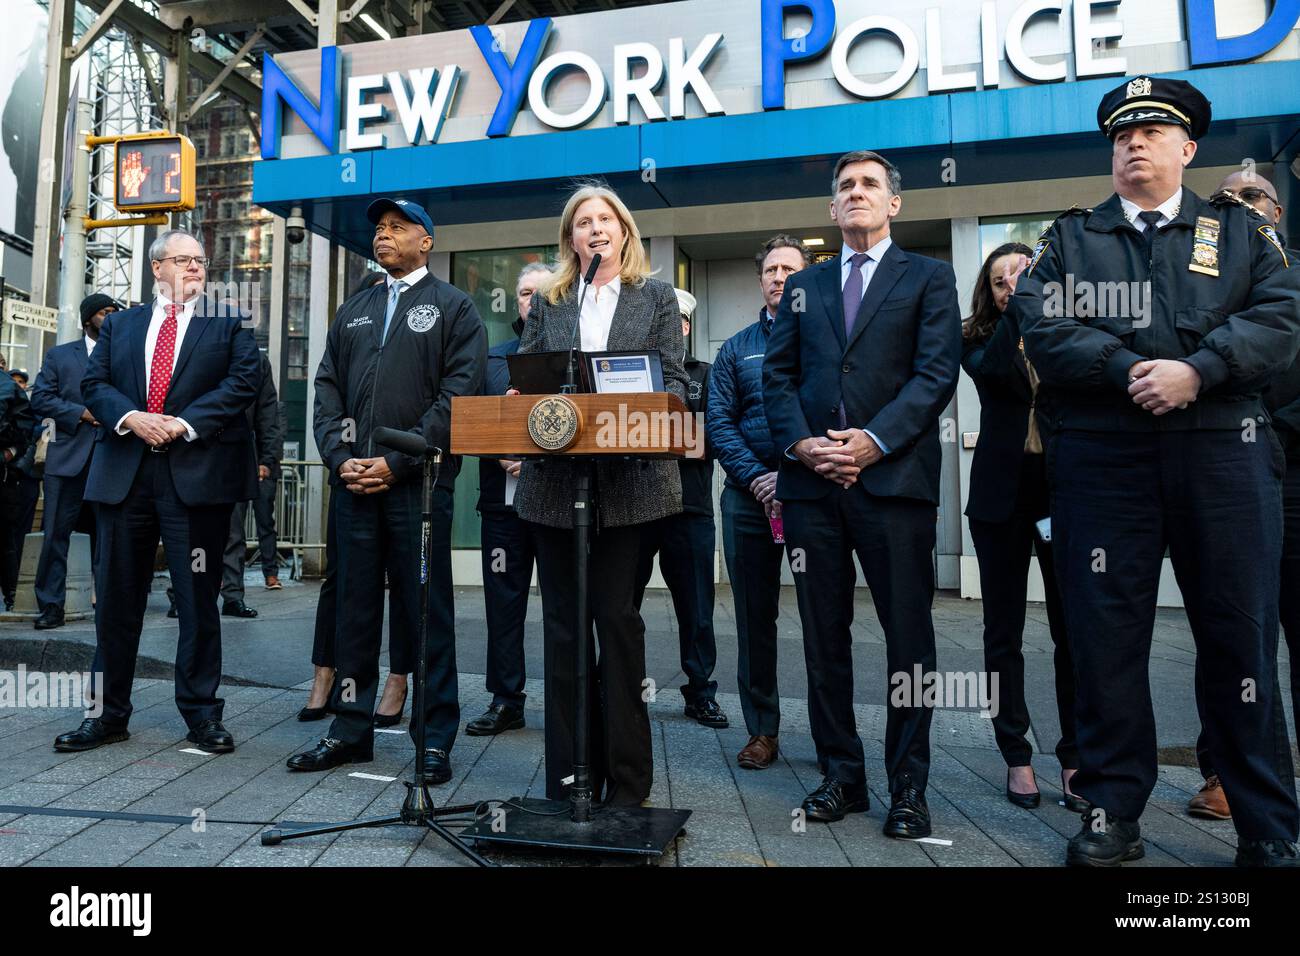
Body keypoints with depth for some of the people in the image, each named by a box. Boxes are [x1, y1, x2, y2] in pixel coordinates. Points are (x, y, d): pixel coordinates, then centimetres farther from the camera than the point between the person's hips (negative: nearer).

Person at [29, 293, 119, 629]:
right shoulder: (59, 356, 11)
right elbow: (41, 399, 3)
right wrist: (82, 413, -10)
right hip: (69, 459, -1)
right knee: (57, 534, -1)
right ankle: (51, 606, 6)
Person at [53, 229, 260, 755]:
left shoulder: (228, 326, 9)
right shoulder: (119, 325, 18)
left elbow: (241, 381, -5)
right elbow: (94, 382, 8)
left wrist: (184, 423, -14)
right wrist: (130, 417, -11)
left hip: (197, 472, -3)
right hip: (123, 473, 3)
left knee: (198, 597, 1)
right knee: (116, 597, 8)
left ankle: (201, 712, 12)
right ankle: (110, 712, 19)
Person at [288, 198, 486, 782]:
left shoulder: (454, 308, 3)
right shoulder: (352, 312, 21)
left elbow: (458, 394, -8)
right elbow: (327, 389, 16)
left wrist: (396, 462, -13)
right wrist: (340, 457, -2)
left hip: (418, 482, -5)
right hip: (354, 481, 5)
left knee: (424, 611, 0)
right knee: (355, 607, 10)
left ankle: (434, 739, 9)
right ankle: (351, 729, 22)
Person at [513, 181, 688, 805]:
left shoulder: (656, 297, 11)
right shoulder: (547, 304, 16)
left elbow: (672, 380, 3)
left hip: (627, 479, -2)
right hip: (554, 479, 3)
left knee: (617, 618, -1)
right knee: (563, 623, 6)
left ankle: (626, 779, 11)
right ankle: (567, 777, 17)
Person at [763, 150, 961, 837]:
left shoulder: (928, 277, 11)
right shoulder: (803, 286, 20)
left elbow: (937, 372, -2)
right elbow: (777, 375, 12)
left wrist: (874, 439, -13)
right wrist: (799, 442, -6)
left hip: (894, 477, -3)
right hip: (811, 481, 3)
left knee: (908, 638, 1)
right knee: (824, 638, 7)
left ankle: (908, 787, 14)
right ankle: (840, 774, 19)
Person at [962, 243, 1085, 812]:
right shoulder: (978, 341, 8)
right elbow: (996, 369, -16)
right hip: (1003, 492, 0)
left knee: (1073, 628, 0)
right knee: (1003, 631, 5)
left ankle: (1075, 758, 12)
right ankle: (1016, 755, 17)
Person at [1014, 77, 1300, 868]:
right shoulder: (1070, 238, 15)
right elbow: (1041, 326, -1)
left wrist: (1196, 370, -14)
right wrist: (1127, 370, -13)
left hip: (1223, 450, 1)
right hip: (1102, 456, 0)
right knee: (1107, 633, 1)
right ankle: (1114, 811, 14)